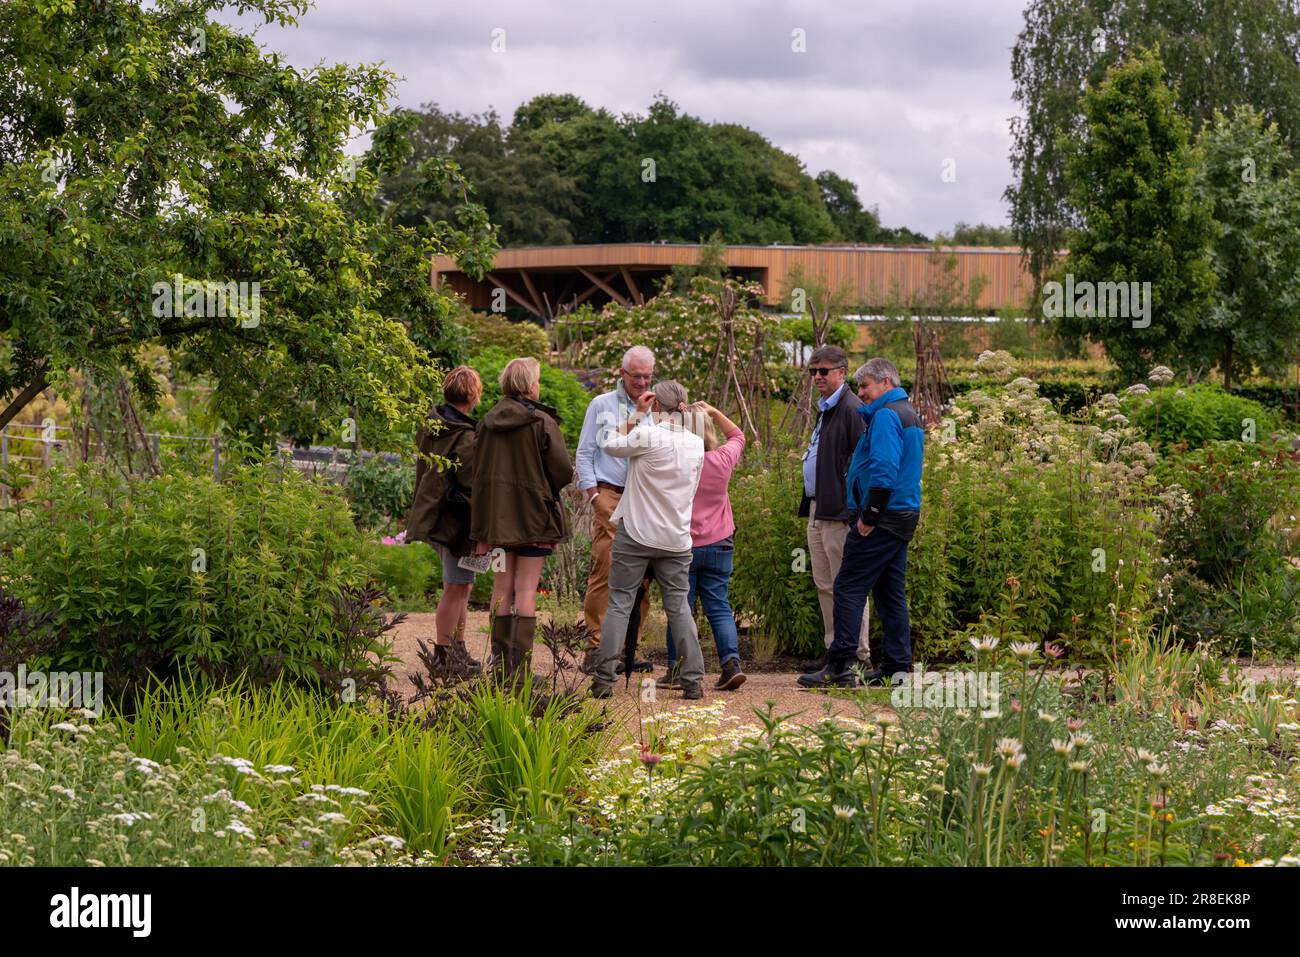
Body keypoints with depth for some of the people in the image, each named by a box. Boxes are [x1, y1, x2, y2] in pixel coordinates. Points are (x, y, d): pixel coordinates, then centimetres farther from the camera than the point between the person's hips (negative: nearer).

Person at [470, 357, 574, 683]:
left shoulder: (488, 422, 5)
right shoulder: (541, 423, -12)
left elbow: (480, 475, 8)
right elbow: (563, 470, -15)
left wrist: (481, 531, 12)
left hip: (499, 515, 5)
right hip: (533, 515, -5)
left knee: (503, 586, 13)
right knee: (526, 588, -3)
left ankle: (500, 661, 17)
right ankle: (520, 667, -5)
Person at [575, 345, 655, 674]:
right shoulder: (602, 406, 8)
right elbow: (584, 455, 7)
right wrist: (594, 496, -3)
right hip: (610, 495, -3)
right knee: (604, 571, -10)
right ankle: (595, 647, -8)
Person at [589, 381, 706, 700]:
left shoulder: (647, 436, -14)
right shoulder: (696, 444, 2)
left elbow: (610, 444, -1)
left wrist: (637, 414, 5)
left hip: (636, 533, -4)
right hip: (676, 538, 4)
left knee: (620, 603, 3)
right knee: (678, 605, 8)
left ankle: (604, 679, 1)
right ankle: (693, 680, 4)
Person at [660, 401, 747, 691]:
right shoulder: (722, 460, -4)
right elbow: (737, 436, 17)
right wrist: (713, 412, 14)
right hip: (718, 545, 2)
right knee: (719, 607, 6)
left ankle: (676, 670, 6)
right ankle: (731, 663, -6)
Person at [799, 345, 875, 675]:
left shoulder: (853, 410, -13)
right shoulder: (824, 410, 19)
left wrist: (853, 511, -22)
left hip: (841, 513, -10)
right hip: (817, 511, 10)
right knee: (824, 586, 14)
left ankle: (858, 655, -1)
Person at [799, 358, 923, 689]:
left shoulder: (886, 416, -12)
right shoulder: (909, 414, 20)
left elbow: (884, 469, -22)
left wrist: (868, 515, -19)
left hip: (881, 518, -10)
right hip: (904, 518, 10)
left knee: (849, 589, -8)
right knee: (891, 594, 11)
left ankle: (839, 668, -11)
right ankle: (897, 668, 11)